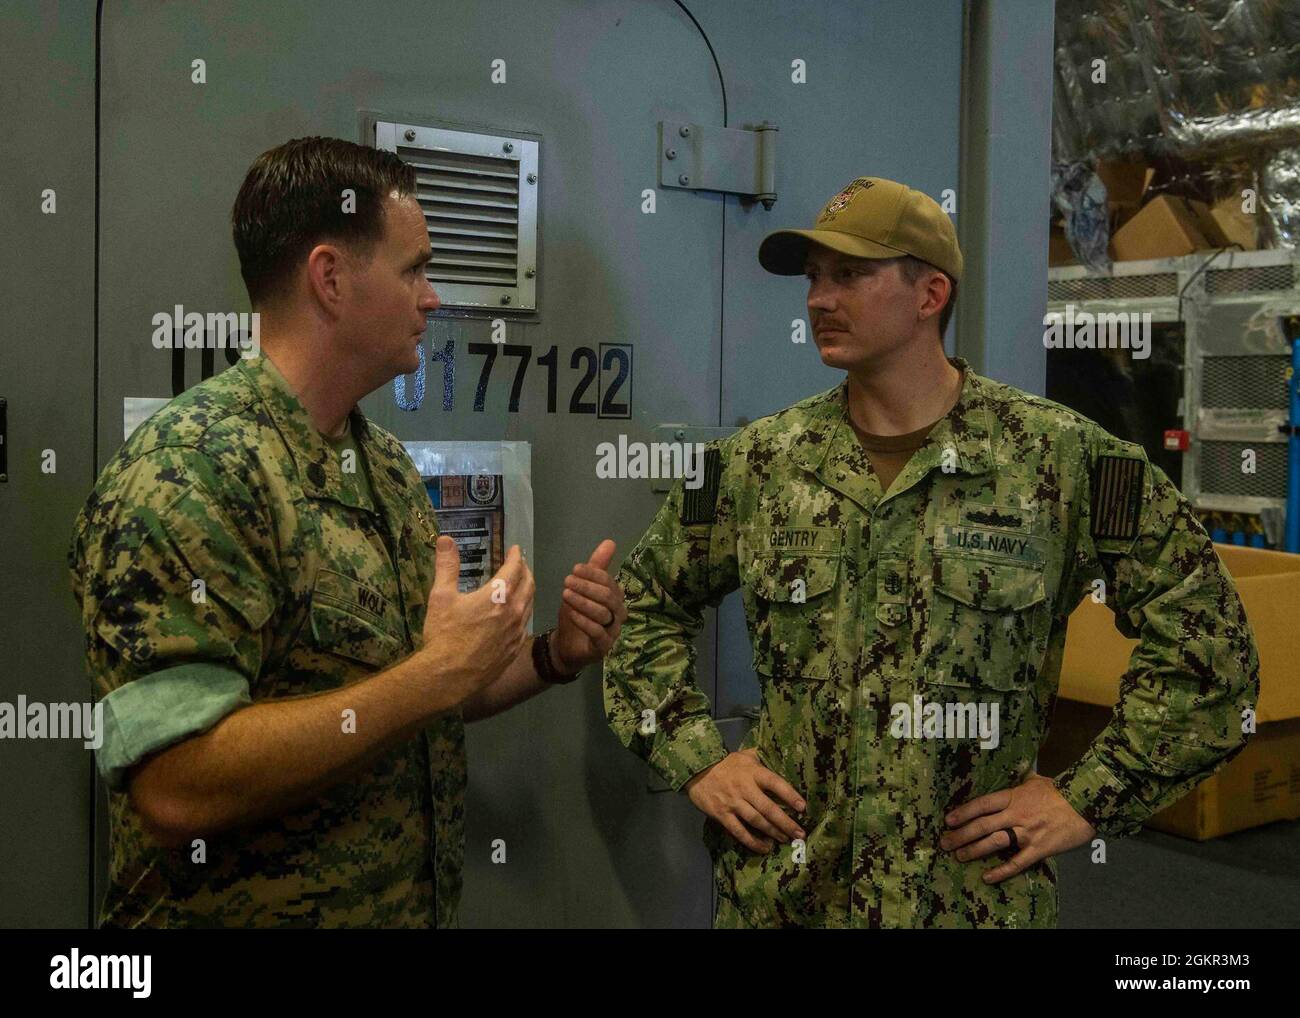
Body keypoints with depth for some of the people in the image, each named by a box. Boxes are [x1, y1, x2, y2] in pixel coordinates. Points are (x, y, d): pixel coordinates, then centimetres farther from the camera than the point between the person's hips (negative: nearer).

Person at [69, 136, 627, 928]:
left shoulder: (387, 463, 6)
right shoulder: (187, 474, -20)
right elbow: (176, 790, -28)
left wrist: (552, 656, -2)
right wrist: (436, 675, -25)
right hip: (247, 907, -7)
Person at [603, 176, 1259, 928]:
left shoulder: (1063, 459, -9)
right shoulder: (757, 463, 0)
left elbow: (1208, 634, -4)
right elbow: (647, 603, 12)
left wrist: (1091, 798, -7)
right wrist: (697, 760, 3)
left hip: (976, 895, -2)